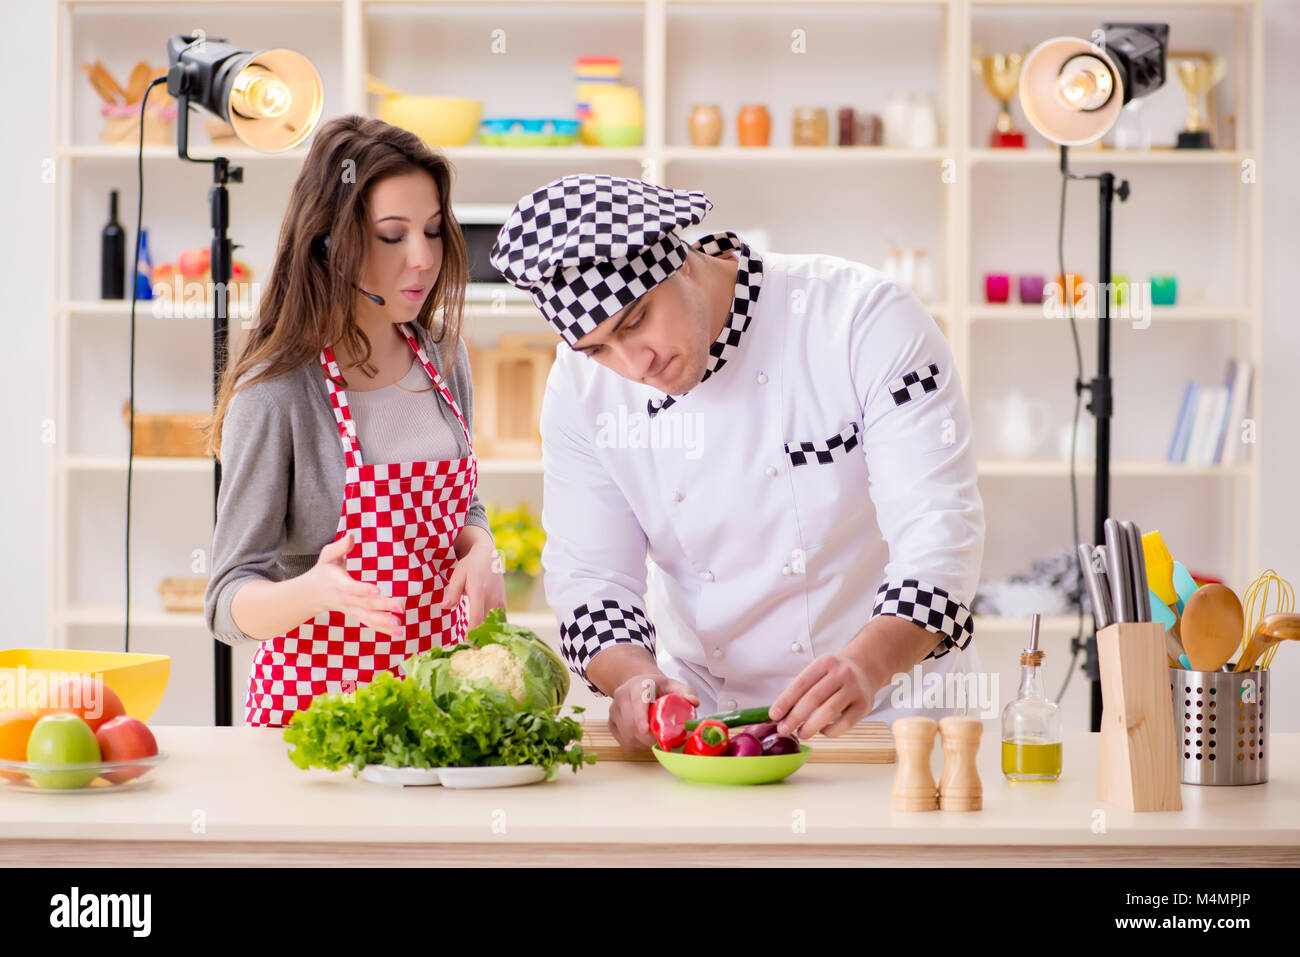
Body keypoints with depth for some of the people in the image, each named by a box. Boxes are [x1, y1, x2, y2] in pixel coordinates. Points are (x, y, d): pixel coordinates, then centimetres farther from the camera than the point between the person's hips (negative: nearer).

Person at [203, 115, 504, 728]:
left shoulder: (442, 361, 7)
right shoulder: (276, 395, -11)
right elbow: (230, 606, -10)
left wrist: (479, 552, 0)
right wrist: (312, 591, -30)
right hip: (317, 692, -4)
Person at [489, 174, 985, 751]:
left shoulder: (865, 317, -14)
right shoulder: (580, 385, -2)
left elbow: (938, 531, -19)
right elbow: (588, 575, 0)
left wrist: (867, 665, -37)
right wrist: (633, 678, -22)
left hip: (892, 712, -3)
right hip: (705, 723, 3)